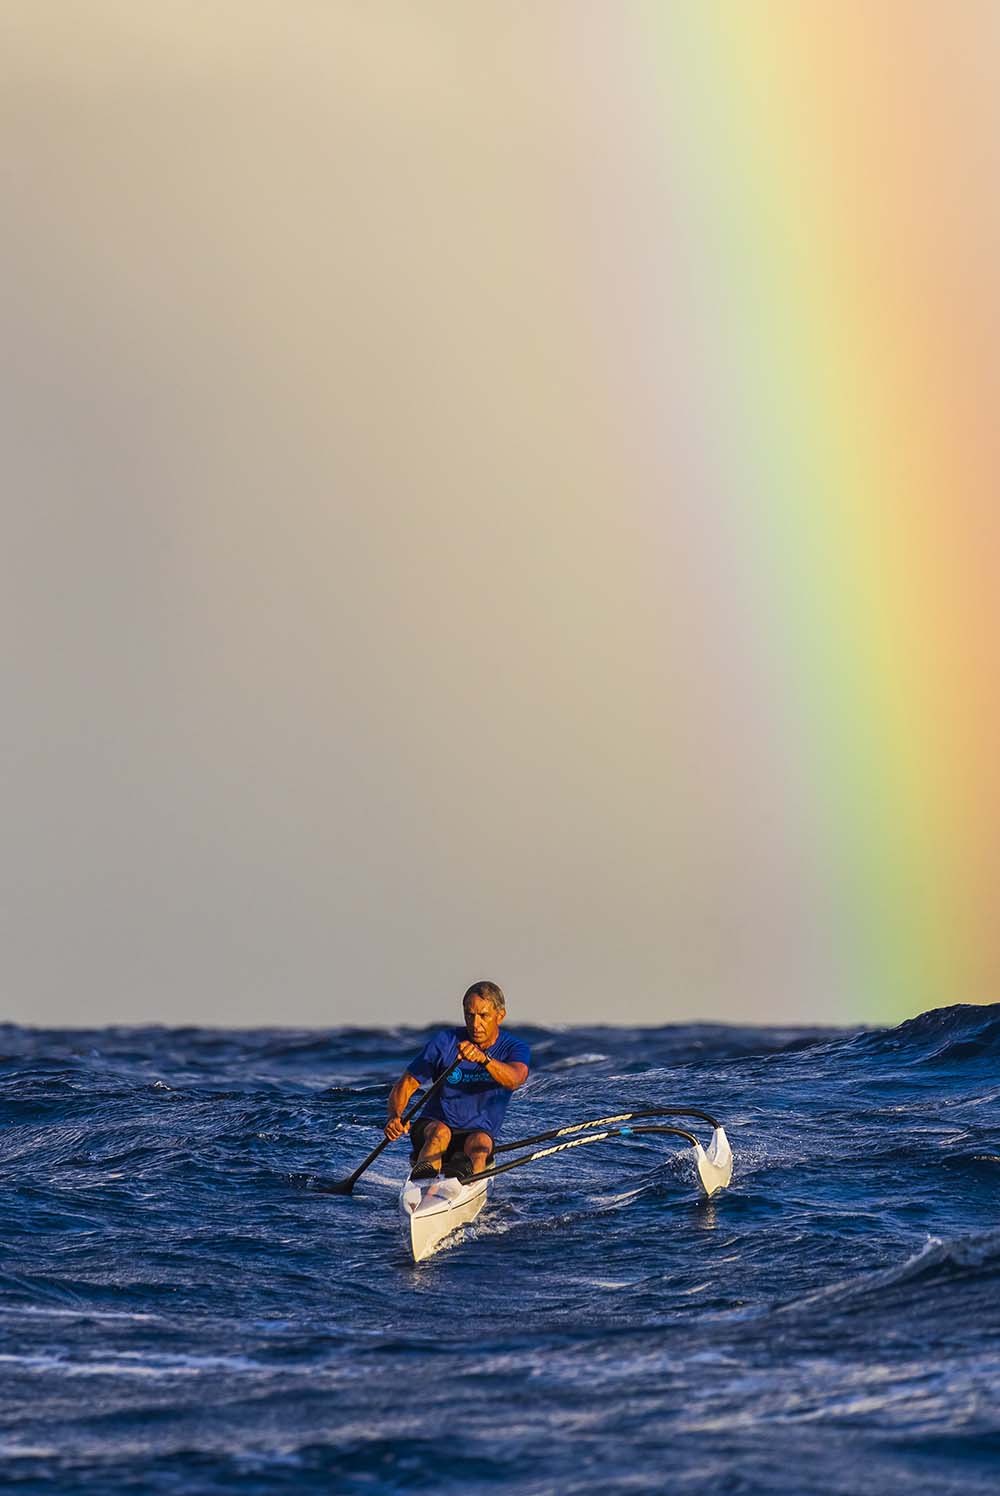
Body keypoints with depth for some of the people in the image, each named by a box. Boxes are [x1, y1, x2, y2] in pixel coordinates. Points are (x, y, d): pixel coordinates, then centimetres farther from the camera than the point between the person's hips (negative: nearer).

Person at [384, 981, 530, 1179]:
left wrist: (483, 1058, -46)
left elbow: (513, 1080, -26)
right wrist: (395, 1117, -25)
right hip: (431, 1126, 0)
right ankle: (420, 1183, -62)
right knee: (439, 1132, -35)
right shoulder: (445, 1042, -1)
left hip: (479, 1132, 0)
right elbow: (405, 1085, -4)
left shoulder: (515, 1049, -1)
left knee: (480, 1141, -35)